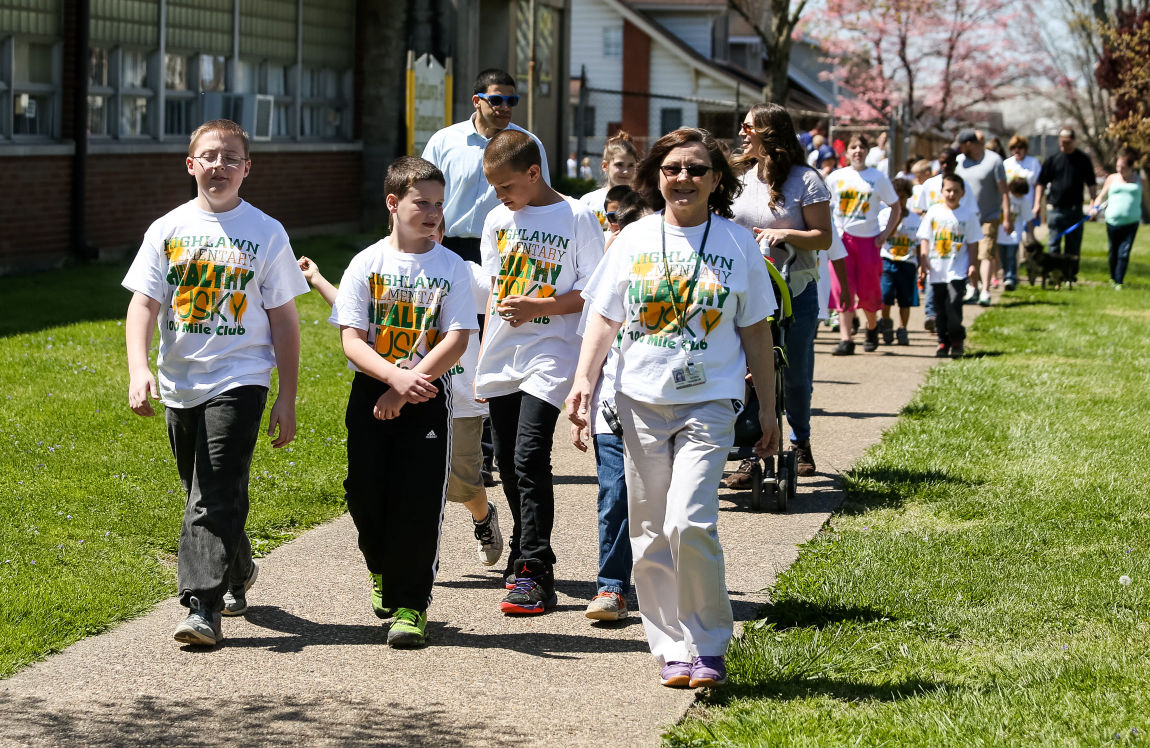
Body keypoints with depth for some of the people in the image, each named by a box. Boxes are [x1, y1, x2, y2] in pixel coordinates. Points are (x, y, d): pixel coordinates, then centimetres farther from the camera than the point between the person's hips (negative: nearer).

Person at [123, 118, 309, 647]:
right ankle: (238, 573, 39)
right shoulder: (167, 231, 5)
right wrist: (138, 368, -18)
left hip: (239, 380, -4)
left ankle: (203, 606, -17)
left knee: (216, 496, -14)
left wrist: (287, 397, -1)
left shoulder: (267, 234, 0)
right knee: (204, 493, 16)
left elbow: (284, 319, 2)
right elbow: (143, 304, -1)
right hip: (179, 384, 4)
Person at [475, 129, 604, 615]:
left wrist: (537, 308, -16)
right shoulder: (498, 220, 12)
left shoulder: (577, 218, -5)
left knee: (529, 457, -16)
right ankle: (527, 558, 22)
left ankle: (533, 573, -16)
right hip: (502, 357, 6)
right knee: (507, 463, 9)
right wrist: (482, 360, 17)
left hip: (548, 354, -6)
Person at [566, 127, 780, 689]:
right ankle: (671, 649, 15)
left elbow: (755, 331, 8)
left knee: (689, 522, -16)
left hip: (709, 403, -2)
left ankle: (708, 647, -2)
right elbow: (605, 318, 9)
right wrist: (584, 380, -4)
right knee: (651, 533, 4)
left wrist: (767, 408, 8)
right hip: (642, 401, 3)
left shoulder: (738, 243, 4)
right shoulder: (635, 240, 6)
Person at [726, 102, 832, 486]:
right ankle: (749, 455, 0)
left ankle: (801, 443, 30)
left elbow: (824, 237, -6)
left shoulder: (805, 180, -3)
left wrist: (786, 234, -20)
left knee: (795, 375, 6)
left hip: (795, 290, -3)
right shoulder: (739, 175, 10)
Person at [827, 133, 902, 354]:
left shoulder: (878, 178, 3)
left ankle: (872, 328, 31)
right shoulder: (836, 177, 7)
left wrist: (885, 234, -1)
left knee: (868, 290, 3)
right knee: (843, 290, -8)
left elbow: (896, 208, 10)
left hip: (868, 239, -1)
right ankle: (845, 339, -10)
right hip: (841, 238, 1)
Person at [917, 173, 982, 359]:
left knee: (953, 303, -14)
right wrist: (923, 262, -1)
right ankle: (943, 341, 18)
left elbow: (972, 242, 5)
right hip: (937, 269, 2)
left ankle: (957, 340, 1)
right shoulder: (934, 212, 4)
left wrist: (972, 264, -1)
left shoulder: (968, 214, 1)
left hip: (958, 269, -2)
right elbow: (925, 239, 7)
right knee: (940, 306, 7)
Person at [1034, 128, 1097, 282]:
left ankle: (1071, 274, 15)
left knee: (1074, 244, 5)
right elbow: (1041, 183, 8)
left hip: (1075, 208, 0)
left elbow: (1091, 184, 8)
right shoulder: (1052, 159, 5)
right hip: (1055, 208, 0)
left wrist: (1093, 202, -4)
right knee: (1054, 242, -1)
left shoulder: (1083, 160, 4)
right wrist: (1037, 203, 0)